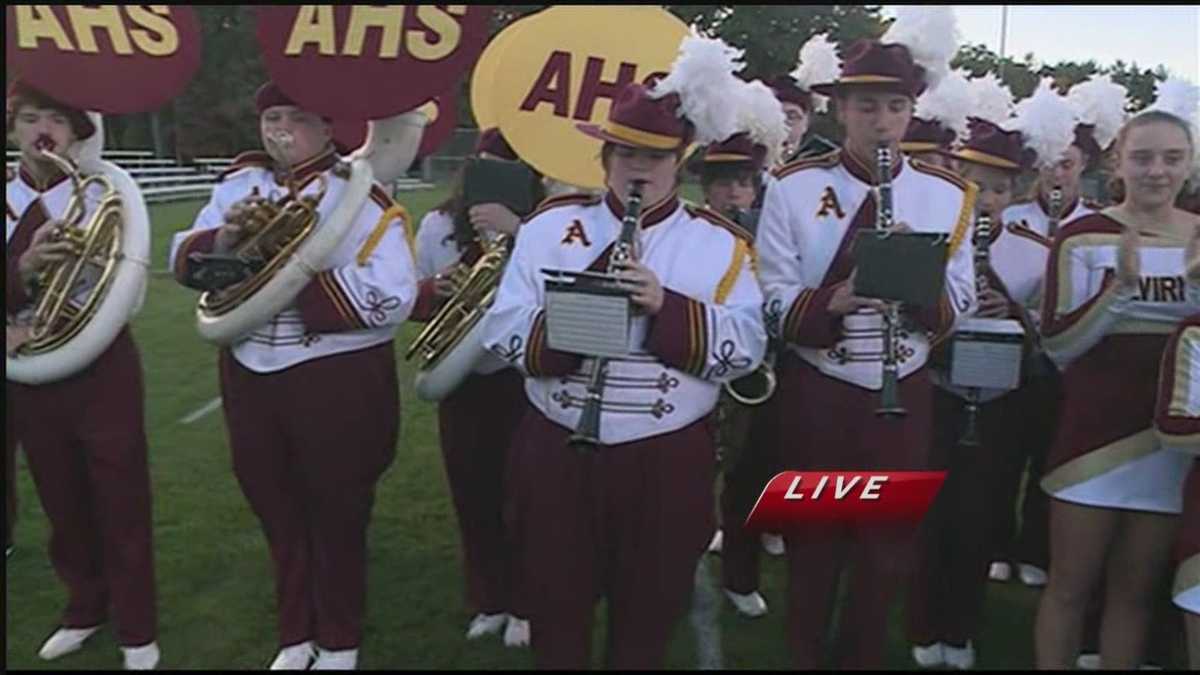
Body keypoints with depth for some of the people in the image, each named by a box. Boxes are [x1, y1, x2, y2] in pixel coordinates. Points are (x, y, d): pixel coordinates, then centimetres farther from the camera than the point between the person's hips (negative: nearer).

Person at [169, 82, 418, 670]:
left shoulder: (358, 194, -12)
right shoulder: (238, 183, 6)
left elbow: (391, 297, -23)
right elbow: (183, 259, 6)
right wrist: (223, 240, -15)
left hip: (336, 381, -5)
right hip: (249, 374, 5)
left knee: (335, 516, 10)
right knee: (276, 512, 18)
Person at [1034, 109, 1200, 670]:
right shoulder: (1082, 238, -6)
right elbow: (1057, 344, -11)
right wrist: (1121, 286, -23)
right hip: (1095, 434, -3)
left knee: (1135, 589, 12)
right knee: (1070, 585, 5)